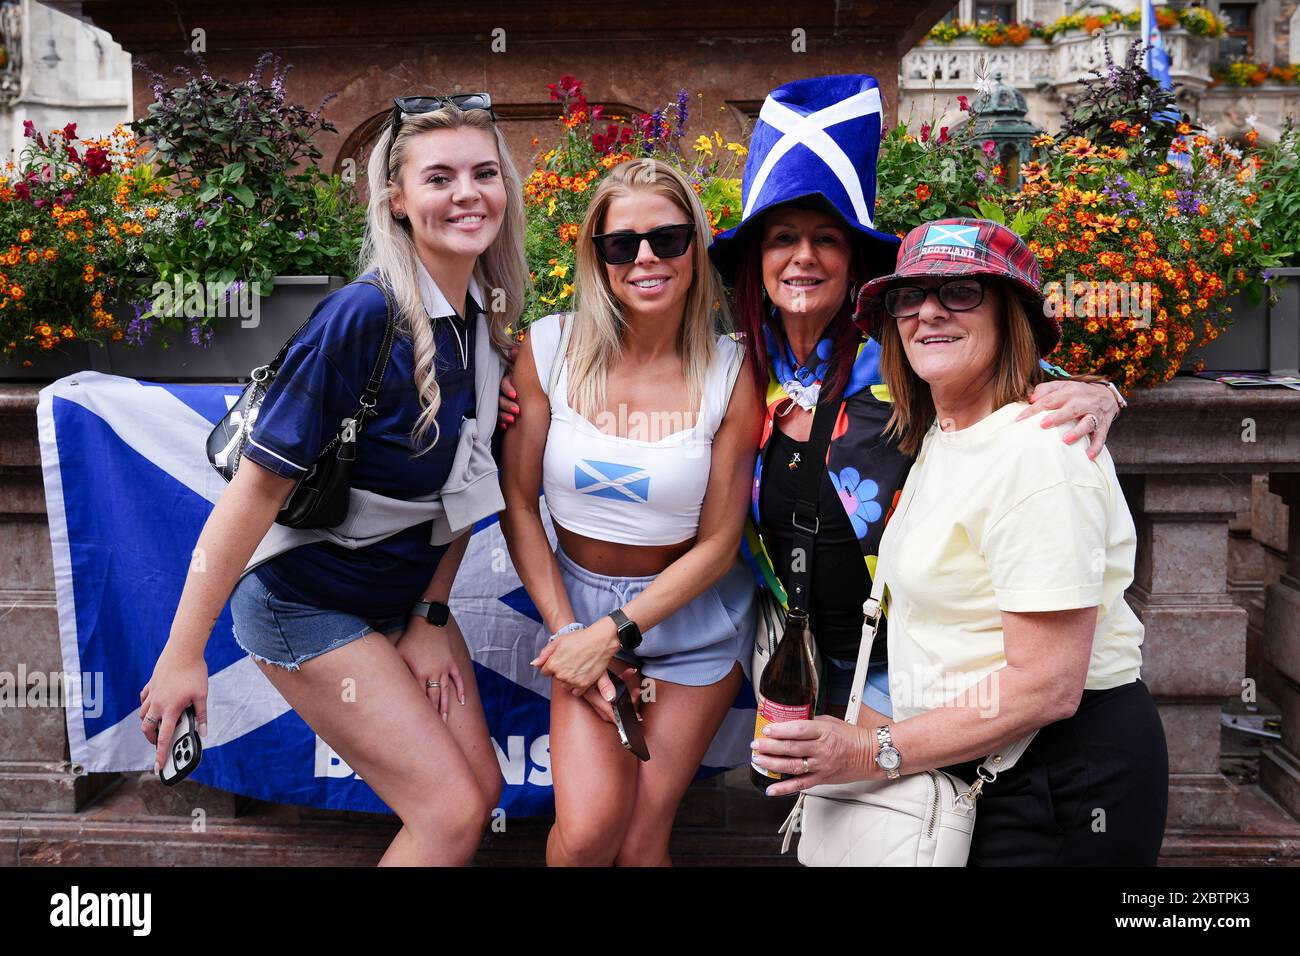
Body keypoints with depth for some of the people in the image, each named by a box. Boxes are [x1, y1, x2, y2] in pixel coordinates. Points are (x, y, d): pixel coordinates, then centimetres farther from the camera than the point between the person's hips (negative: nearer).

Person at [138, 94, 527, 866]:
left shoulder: (488, 325, -4)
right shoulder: (364, 317, -26)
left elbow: (458, 485, 3)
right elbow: (260, 484, -24)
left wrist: (431, 616, 1)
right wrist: (184, 653, -21)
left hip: (407, 591, 7)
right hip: (308, 602, -7)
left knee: (483, 789, 9)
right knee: (453, 813, -7)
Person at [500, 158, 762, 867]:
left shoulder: (731, 372, -13)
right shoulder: (550, 348, -10)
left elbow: (717, 543, -9)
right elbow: (517, 503, -4)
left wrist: (614, 632, -14)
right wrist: (566, 632, -7)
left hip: (692, 617, -1)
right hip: (579, 598, 1)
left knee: (641, 840, 1)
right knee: (587, 828, -10)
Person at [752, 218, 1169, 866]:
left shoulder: (1037, 453, -22)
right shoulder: (937, 436, 8)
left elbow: (1047, 686, -25)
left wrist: (877, 752, -20)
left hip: (1063, 779, -8)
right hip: (972, 764, 9)